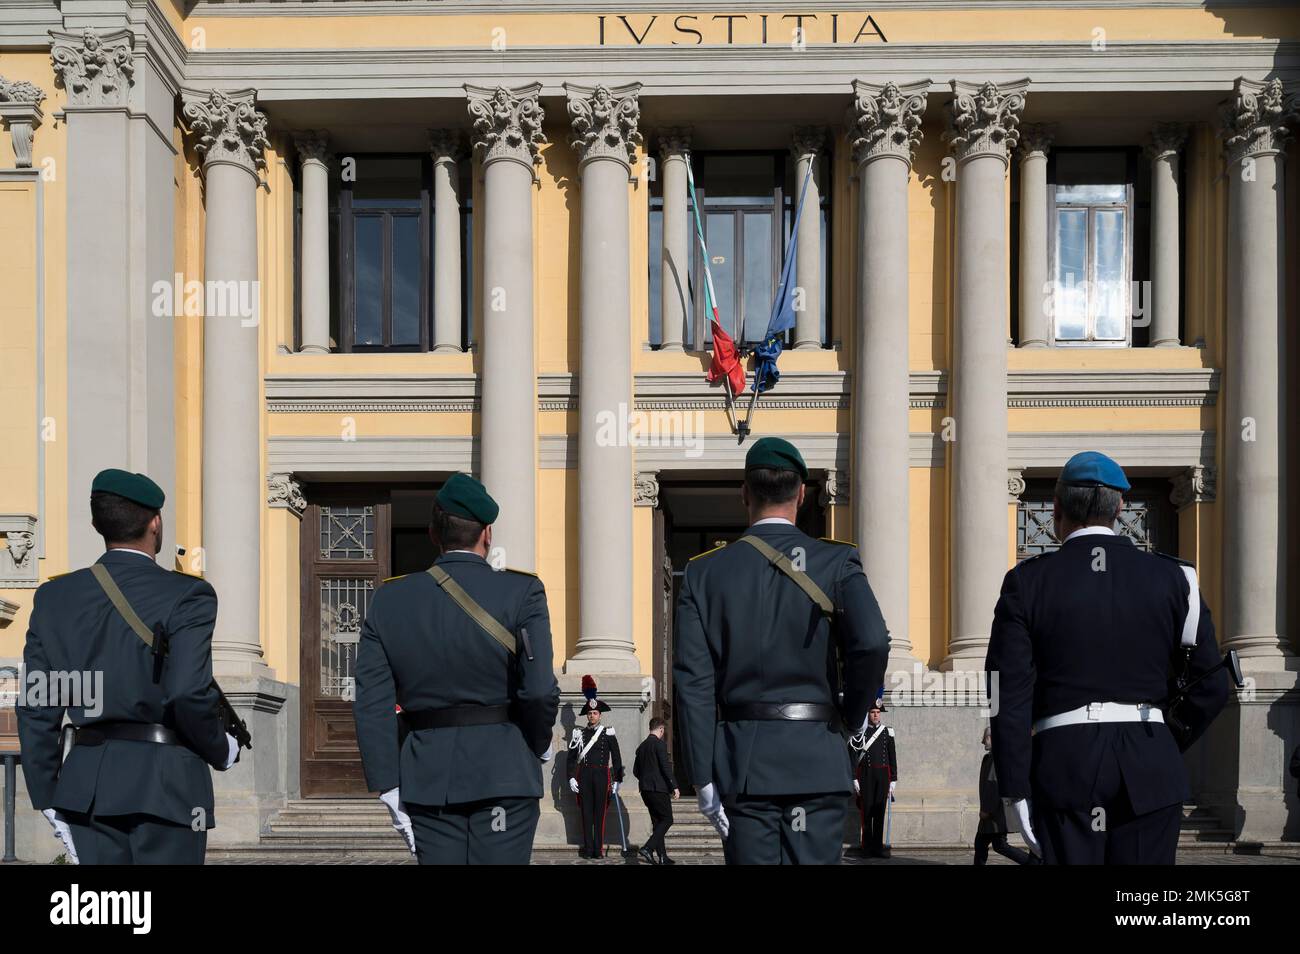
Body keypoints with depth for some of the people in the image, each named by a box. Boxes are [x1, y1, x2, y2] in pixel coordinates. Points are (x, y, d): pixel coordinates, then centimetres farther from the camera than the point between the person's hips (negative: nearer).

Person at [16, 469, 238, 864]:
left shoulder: (54, 597, 7)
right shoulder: (187, 595, -8)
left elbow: (36, 710, 7)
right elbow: (190, 694, -18)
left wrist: (48, 800, 13)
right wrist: (222, 751, 1)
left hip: (87, 784, 5)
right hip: (166, 785, -5)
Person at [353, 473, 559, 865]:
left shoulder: (389, 600, 4)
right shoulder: (522, 592, -6)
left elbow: (372, 705, 2)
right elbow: (539, 690, -14)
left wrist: (390, 792, 5)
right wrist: (540, 746, 5)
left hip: (427, 778, 3)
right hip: (504, 773, -3)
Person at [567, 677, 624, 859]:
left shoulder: (608, 732, 4)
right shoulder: (579, 733, 8)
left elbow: (617, 757, 5)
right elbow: (571, 757, 7)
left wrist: (618, 780, 1)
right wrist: (571, 777, -2)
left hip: (602, 774, -1)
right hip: (584, 776, 1)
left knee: (600, 813, 0)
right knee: (586, 812, 3)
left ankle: (598, 848, 3)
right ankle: (588, 848, 6)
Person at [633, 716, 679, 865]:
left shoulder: (641, 746, 14)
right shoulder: (659, 744, -10)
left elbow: (635, 770, 16)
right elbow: (666, 767, -17)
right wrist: (674, 786, -13)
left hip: (645, 790, 8)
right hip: (659, 788, -8)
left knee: (657, 822, 12)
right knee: (667, 820, -2)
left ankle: (662, 856, 11)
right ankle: (648, 848, -16)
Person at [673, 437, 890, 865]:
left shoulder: (705, 572, 3)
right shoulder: (836, 562, -1)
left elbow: (693, 680, -2)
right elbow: (871, 642, -17)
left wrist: (704, 779, 0)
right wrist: (852, 716, 0)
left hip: (742, 764, 1)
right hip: (816, 759, -1)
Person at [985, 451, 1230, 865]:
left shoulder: (1027, 583, 0)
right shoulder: (1171, 579, 5)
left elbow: (1009, 698, -6)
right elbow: (1210, 687, 5)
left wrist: (1015, 792, -3)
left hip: (1063, 762, -1)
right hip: (1149, 769, 1)